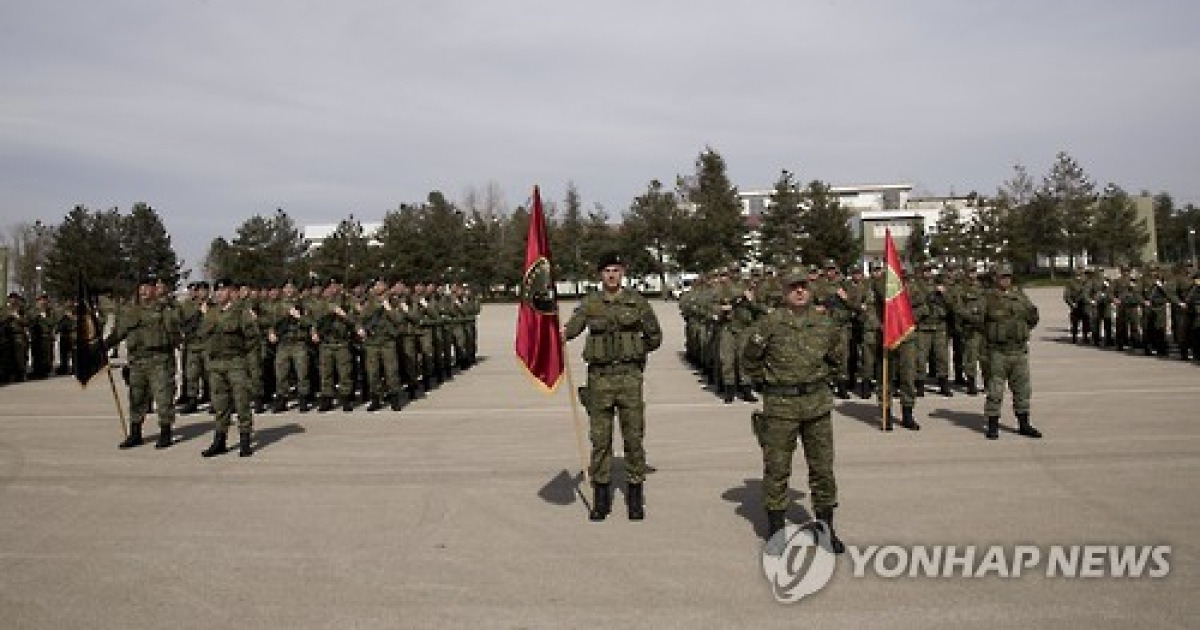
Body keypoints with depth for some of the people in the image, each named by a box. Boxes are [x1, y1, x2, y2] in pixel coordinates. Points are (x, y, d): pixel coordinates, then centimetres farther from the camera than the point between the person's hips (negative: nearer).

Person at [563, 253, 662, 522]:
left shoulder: (636, 301, 4)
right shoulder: (590, 303, 4)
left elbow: (655, 337, 13)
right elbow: (572, 327, -11)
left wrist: (633, 351, 10)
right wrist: (561, 333, -31)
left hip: (629, 376, 0)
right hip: (600, 376, 1)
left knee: (634, 437, 3)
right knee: (600, 439, 5)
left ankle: (635, 497, 17)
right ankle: (601, 498, 17)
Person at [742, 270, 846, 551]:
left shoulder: (826, 323, 5)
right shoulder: (770, 323, -6)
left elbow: (837, 355, 22)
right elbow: (750, 358, 5)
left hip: (818, 403, 3)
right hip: (780, 405, -3)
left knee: (823, 468, 9)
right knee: (776, 469, 3)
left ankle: (826, 528, 24)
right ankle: (775, 531, 16)